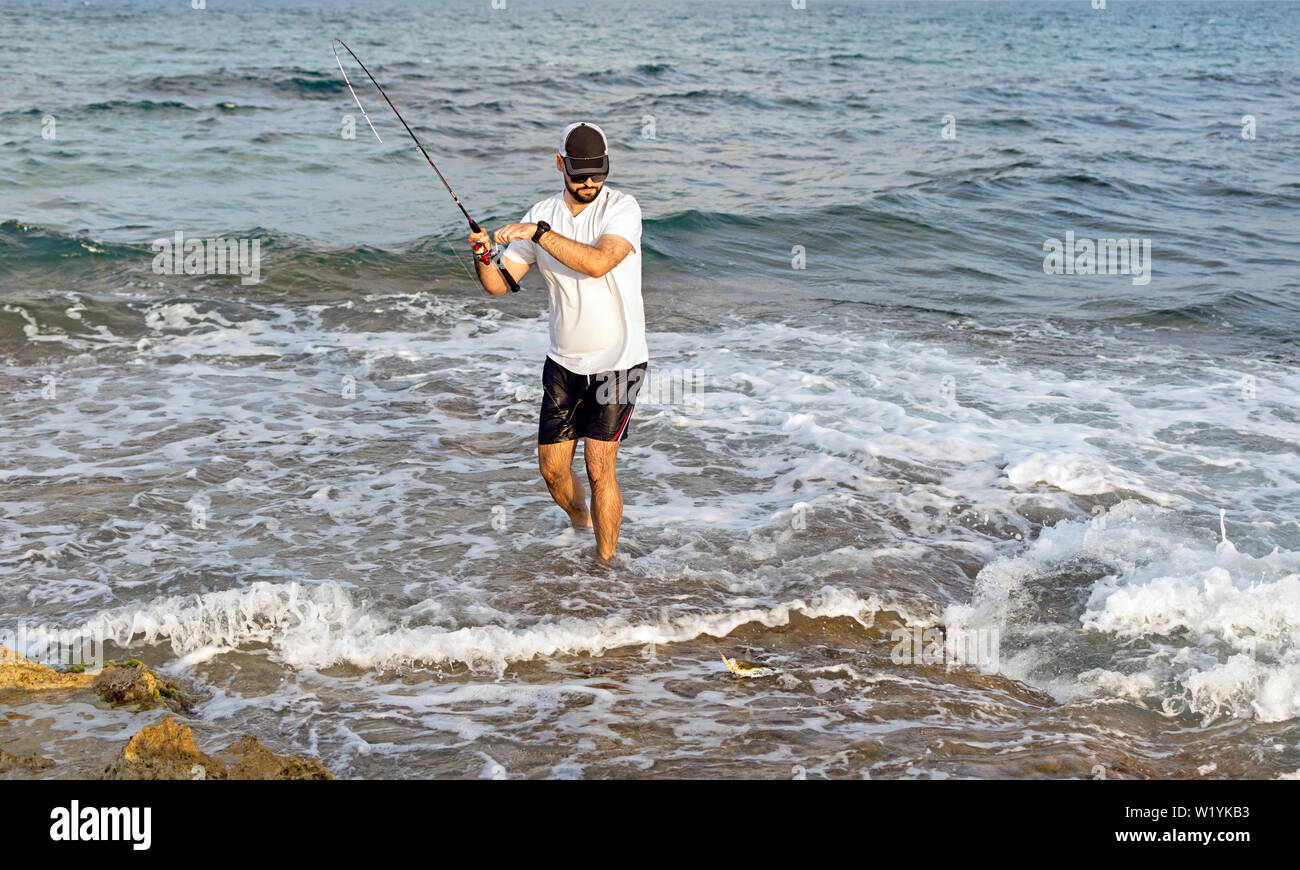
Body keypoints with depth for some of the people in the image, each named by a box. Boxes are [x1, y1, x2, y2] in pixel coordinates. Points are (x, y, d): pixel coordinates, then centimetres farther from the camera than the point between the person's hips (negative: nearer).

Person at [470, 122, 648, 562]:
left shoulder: (622, 208, -12)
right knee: (552, 469, 7)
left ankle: (605, 565, 2)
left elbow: (598, 262, -31)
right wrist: (483, 256, -22)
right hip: (564, 361, 5)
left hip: (617, 360, -5)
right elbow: (499, 285, -1)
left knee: (599, 468, -11)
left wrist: (538, 232, -32)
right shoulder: (542, 214, 2)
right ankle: (581, 528, 36)